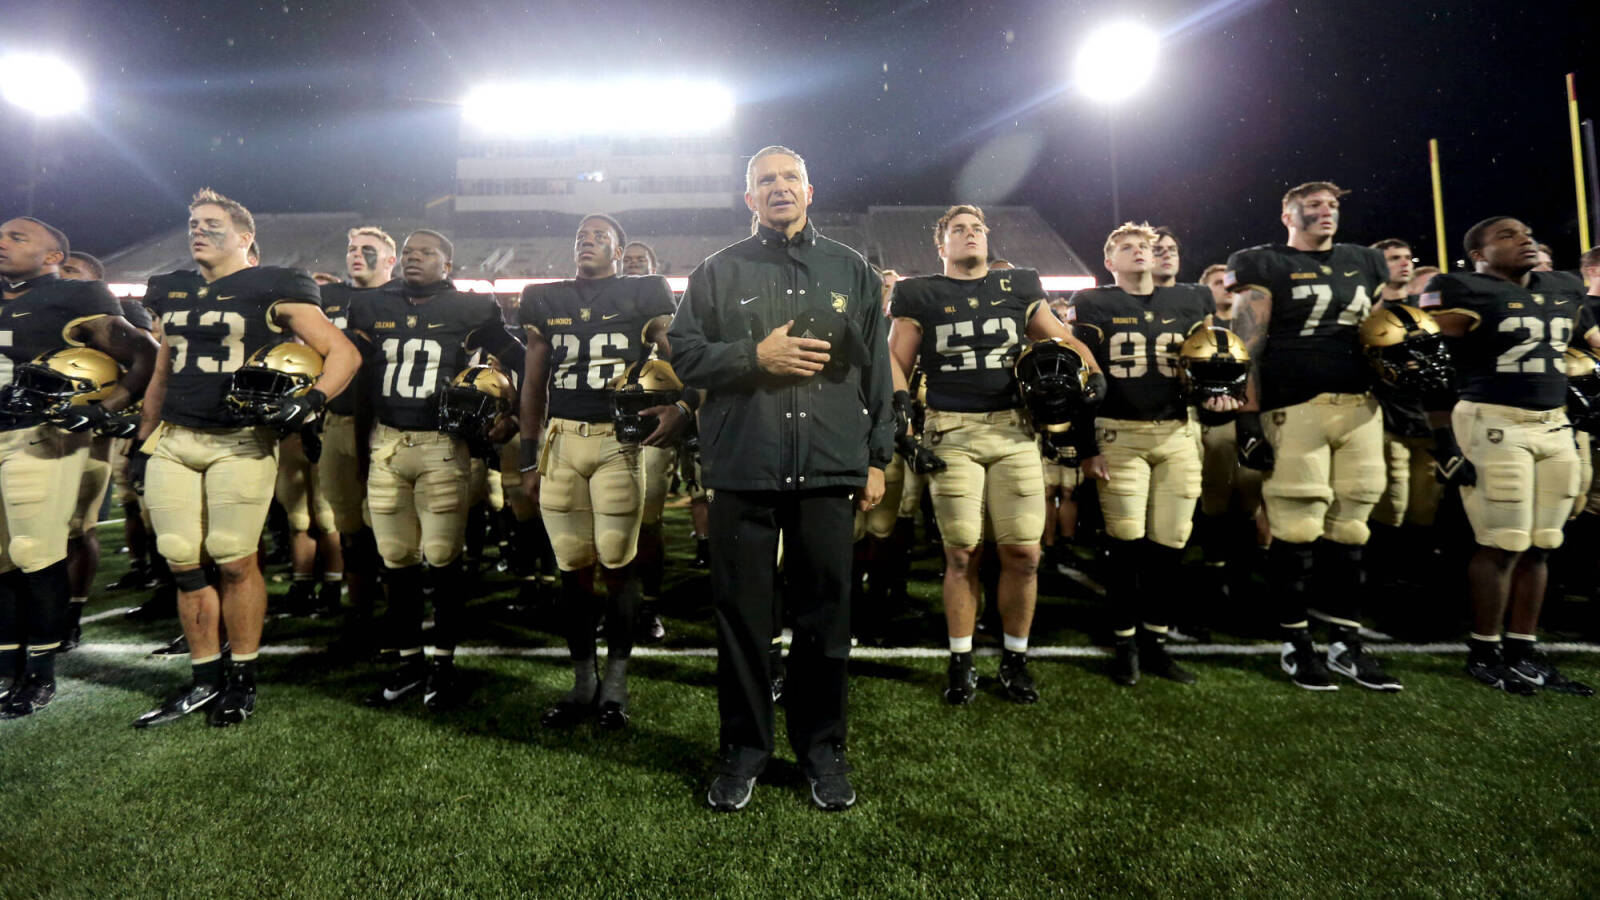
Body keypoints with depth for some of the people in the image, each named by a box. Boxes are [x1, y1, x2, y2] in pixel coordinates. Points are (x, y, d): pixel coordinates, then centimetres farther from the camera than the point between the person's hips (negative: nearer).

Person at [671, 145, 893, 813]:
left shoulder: (851, 271, 14)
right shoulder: (718, 272, 11)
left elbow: (876, 370, 11)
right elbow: (684, 354, 5)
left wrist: (878, 457, 6)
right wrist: (755, 357, -10)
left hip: (829, 469, 1)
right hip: (743, 468, 0)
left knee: (825, 614, 7)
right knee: (742, 613, 7)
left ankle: (822, 747, 25)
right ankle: (744, 748, 25)